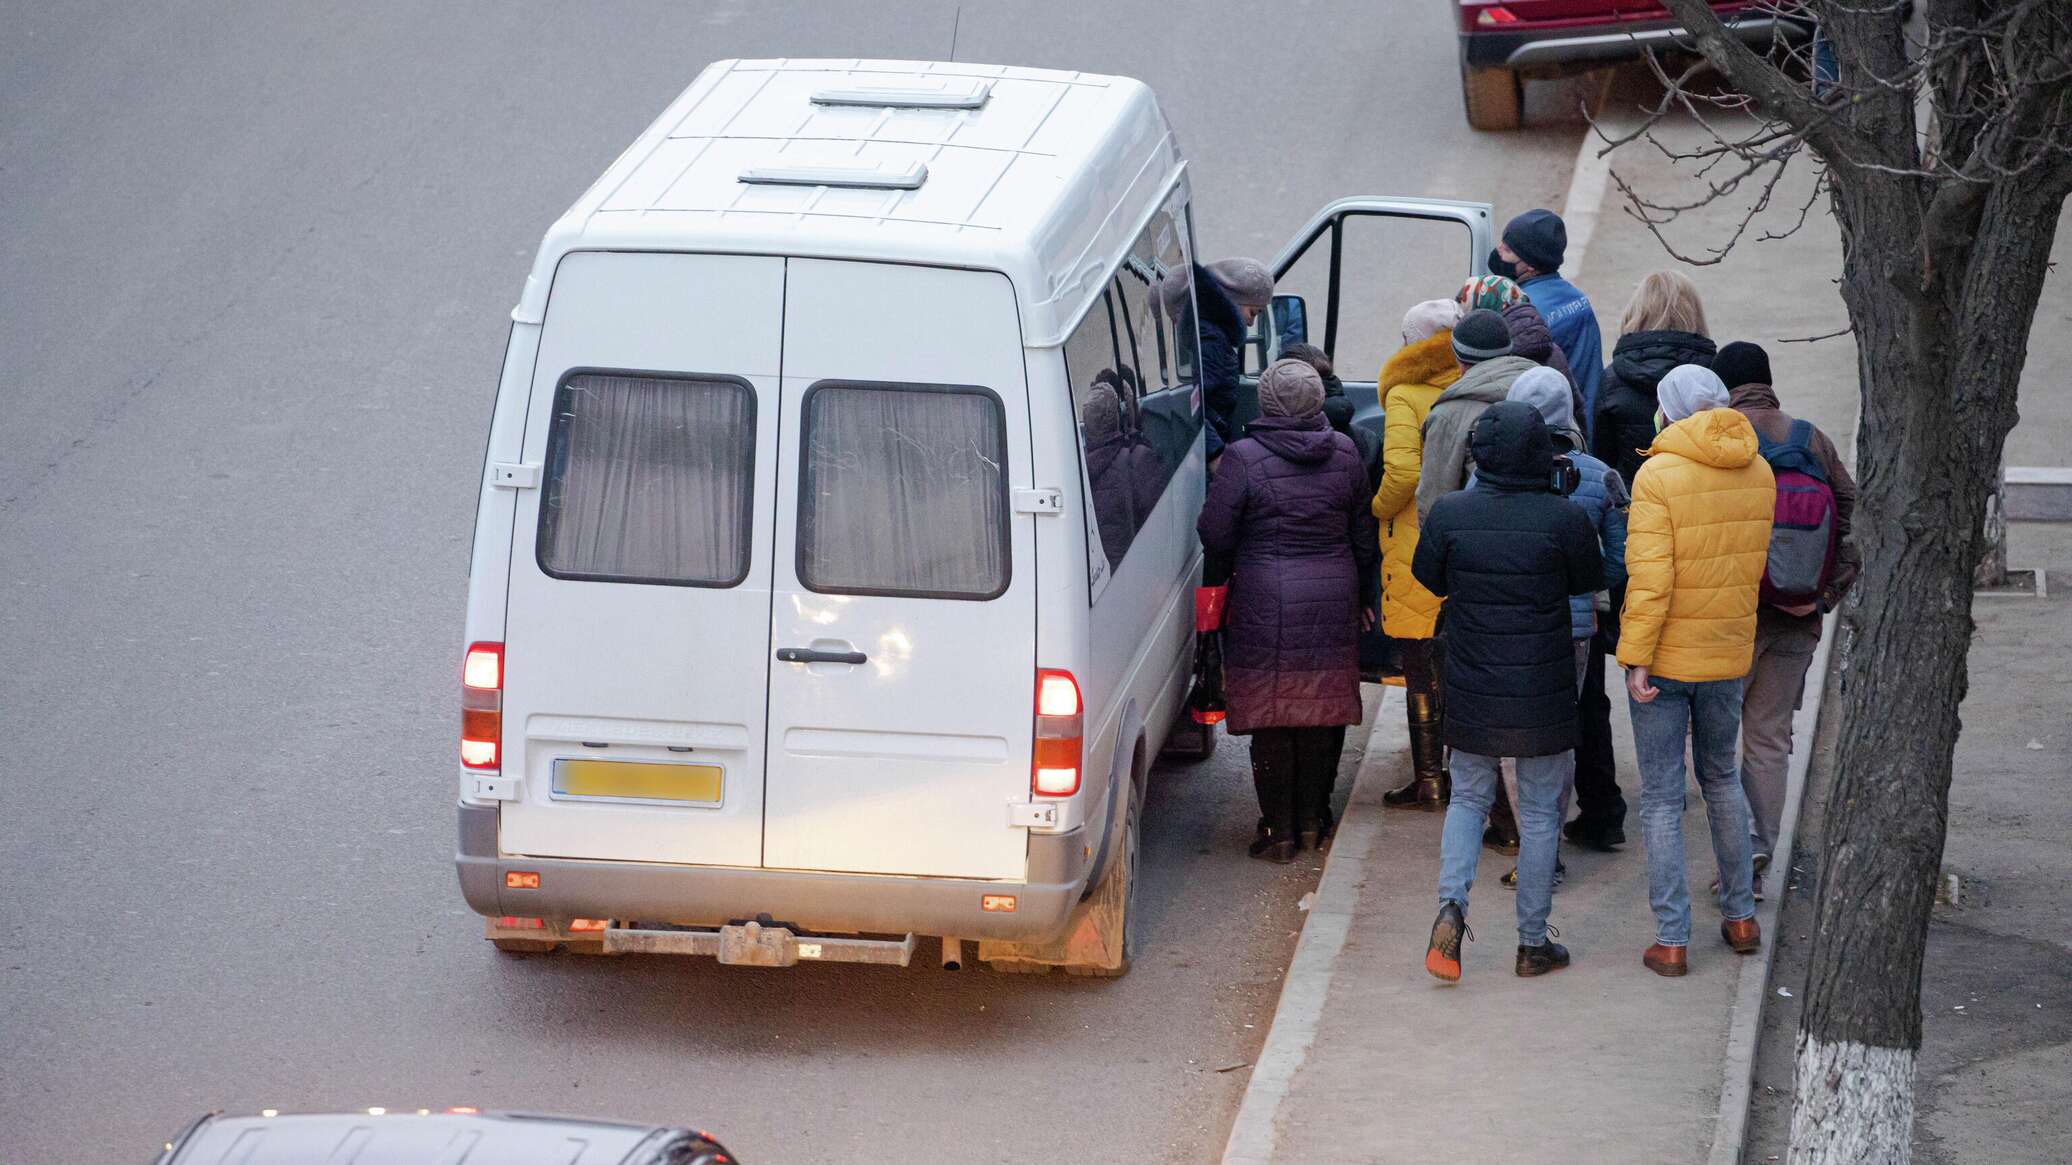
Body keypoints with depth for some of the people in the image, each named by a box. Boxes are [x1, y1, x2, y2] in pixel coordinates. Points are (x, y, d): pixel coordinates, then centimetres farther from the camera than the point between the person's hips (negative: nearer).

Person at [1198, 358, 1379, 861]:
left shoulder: (1244, 458, -14)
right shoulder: (1344, 455, 1)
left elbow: (1214, 535, -10)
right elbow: (1363, 538, 9)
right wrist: (1354, 588, 24)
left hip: (1266, 605, -4)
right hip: (1332, 603, 4)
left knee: (1271, 720, 4)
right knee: (1321, 716, 14)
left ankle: (1279, 829, 6)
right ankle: (1313, 821, 20)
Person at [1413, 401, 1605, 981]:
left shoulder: (1449, 513, -11)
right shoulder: (1563, 519, -15)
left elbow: (1429, 579, 5)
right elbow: (1591, 579, 2)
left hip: (1472, 693, 2)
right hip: (1543, 694, -2)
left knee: (1468, 799, 18)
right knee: (1540, 813, 11)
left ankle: (1451, 905, -4)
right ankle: (1533, 942, 17)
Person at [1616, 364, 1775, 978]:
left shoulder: (1658, 476, -18)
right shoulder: (1758, 474, 0)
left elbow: (1650, 577, -22)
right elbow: (1752, 565, 10)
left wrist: (1635, 657, -17)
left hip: (1665, 654, -5)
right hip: (1730, 651, 5)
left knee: (1662, 797, 3)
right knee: (1722, 778, 23)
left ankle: (1671, 940, 3)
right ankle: (1740, 915, 28)